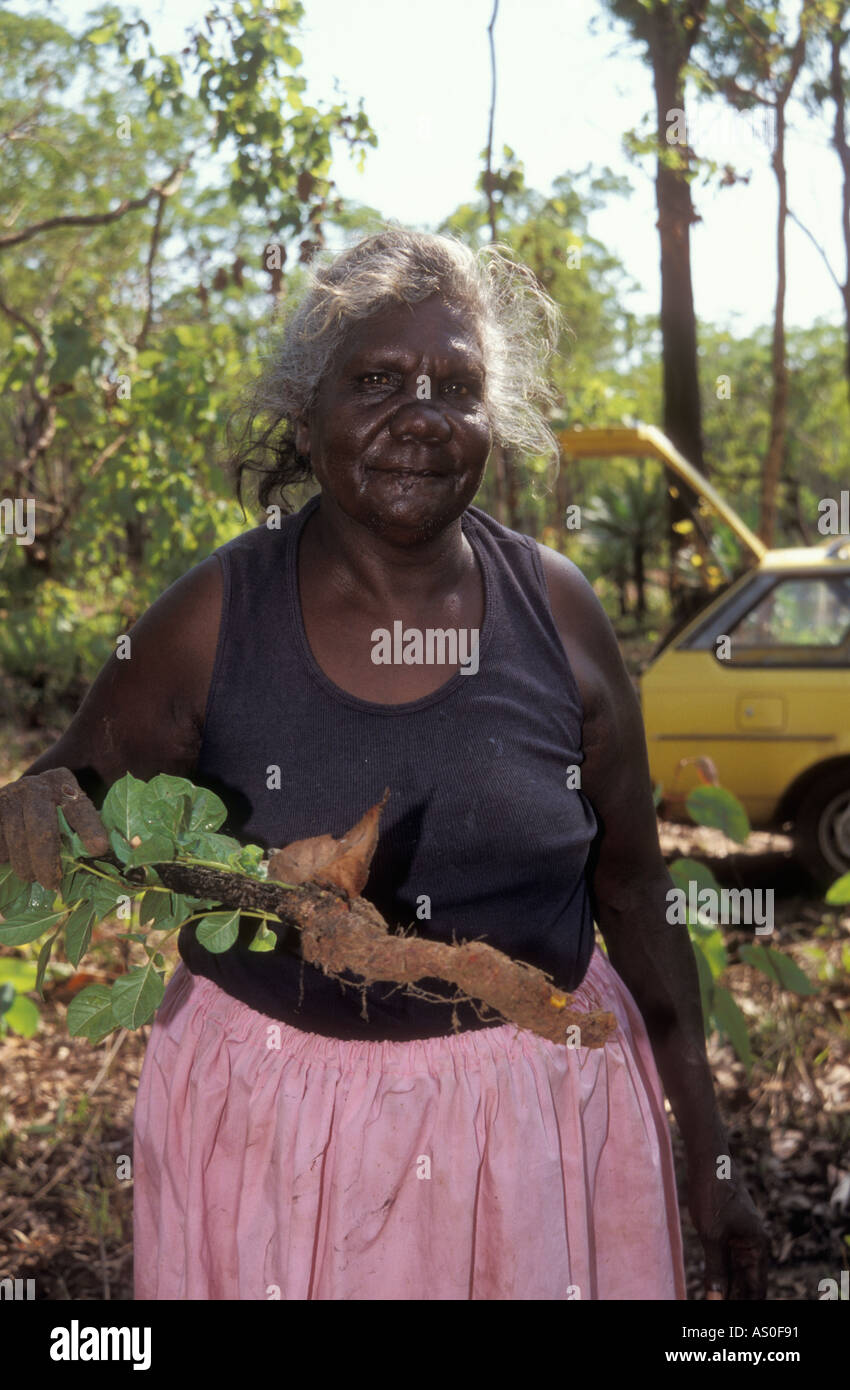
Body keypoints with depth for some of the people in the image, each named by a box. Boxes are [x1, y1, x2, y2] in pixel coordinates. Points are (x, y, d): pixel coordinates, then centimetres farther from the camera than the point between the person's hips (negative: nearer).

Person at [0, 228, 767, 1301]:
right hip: (272, 1120, -1)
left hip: (537, 1105, 1)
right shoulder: (214, 617, -10)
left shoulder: (557, 613, -6)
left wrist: (708, 1150, 4)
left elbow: (633, 886, 2)